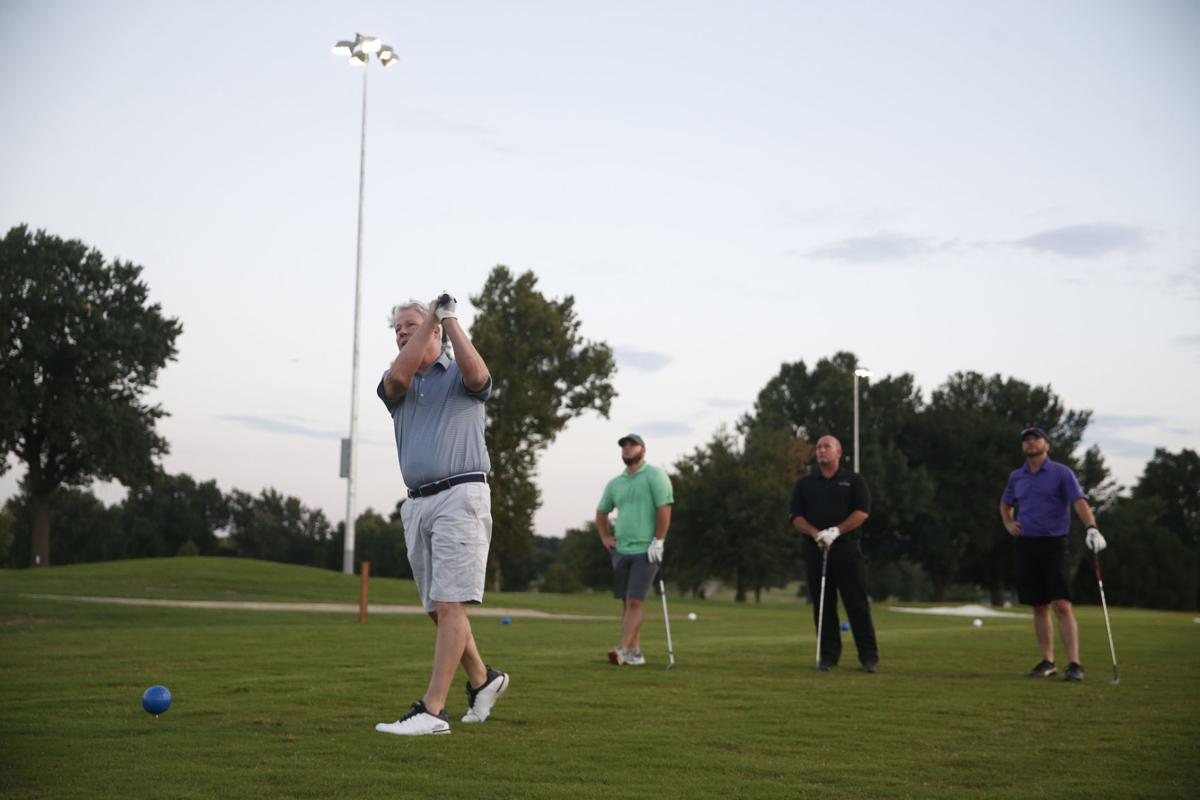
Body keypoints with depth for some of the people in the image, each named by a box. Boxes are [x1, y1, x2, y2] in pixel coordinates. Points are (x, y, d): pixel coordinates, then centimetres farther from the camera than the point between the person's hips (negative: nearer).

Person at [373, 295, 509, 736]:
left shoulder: (460, 376, 7)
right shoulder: (396, 386, 17)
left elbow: (477, 376, -19)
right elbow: (397, 376, -8)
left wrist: (450, 319, -12)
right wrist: (429, 320, -6)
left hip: (460, 497, -6)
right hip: (417, 504, 6)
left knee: (449, 604, -13)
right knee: (437, 608, 11)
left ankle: (432, 710, -17)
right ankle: (482, 679, 31)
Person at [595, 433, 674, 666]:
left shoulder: (655, 475, -6)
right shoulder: (615, 483, 13)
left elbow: (665, 509, -12)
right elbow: (601, 511, 28)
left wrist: (658, 542, -16)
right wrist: (604, 537, 16)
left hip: (645, 551, -6)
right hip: (620, 550, 6)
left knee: (634, 602, -11)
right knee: (626, 602, 7)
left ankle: (623, 650, -15)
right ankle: (635, 652, 12)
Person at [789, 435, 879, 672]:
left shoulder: (853, 480, 7)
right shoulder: (804, 483, 13)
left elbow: (862, 512, -4)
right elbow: (796, 517, 5)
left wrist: (836, 531, -16)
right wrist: (815, 533, -14)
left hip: (846, 547, -2)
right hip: (815, 549, 2)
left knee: (857, 603, -5)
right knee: (822, 605, 2)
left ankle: (869, 657, -3)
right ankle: (828, 655, 8)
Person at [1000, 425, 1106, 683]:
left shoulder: (1061, 473, -3)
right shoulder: (1016, 477, 12)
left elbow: (1079, 501, -16)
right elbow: (1005, 503, 30)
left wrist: (1092, 529, -32)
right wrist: (1008, 523, 10)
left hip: (1054, 545, -4)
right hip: (1026, 546, 4)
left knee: (1062, 605, -12)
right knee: (1039, 607, 7)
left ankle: (1074, 664, -13)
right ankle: (1048, 662, 15)